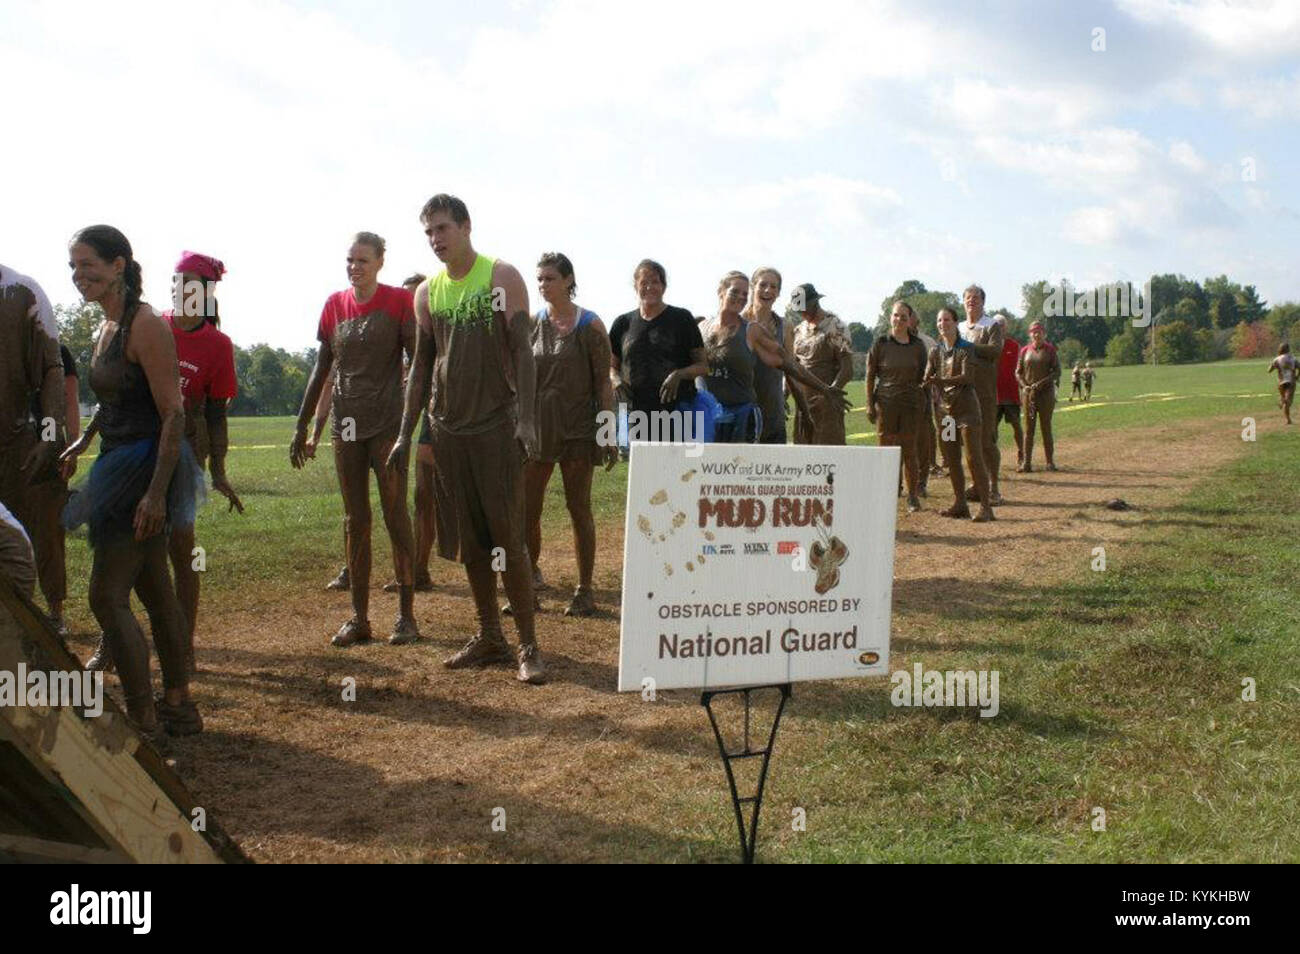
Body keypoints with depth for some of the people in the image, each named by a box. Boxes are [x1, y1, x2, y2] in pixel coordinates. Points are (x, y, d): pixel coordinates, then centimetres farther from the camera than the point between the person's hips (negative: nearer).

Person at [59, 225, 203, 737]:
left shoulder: (145, 326, -15)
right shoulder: (105, 329, 13)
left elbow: (173, 415, -20)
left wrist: (156, 492, -24)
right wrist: (83, 441, 23)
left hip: (145, 468, -10)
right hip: (121, 466, 10)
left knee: (107, 596, -9)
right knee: (155, 591, 14)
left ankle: (142, 720, -1)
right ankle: (178, 706, 24)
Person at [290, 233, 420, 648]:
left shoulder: (398, 302, -4)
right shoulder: (334, 305, 9)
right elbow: (321, 369, 14)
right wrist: (301, 426, 12)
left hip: (387, 423, -4)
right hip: (345, 425, 5)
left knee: (396, 517, -1)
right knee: (354, 521, 7)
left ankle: (406, 614, 8)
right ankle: (359, 617, 14)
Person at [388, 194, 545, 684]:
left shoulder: (501, 277, -2)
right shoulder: (428, 292, 12)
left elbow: (522, 350, -8)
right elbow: (422, 364, 16)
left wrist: (527, 419, -17)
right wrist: (405, 433, 11)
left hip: (496, 424, -5)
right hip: (447, 427, 5)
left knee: (508, 538, -6)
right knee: (468, 541, 9)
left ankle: (528, 645, 1)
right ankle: (489, 637, 20)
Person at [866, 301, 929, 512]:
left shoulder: (918, 346, 6)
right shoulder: (880, 343, 0)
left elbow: (923, 377, 12)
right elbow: (870, 375, 2)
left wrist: (925, 403, 7)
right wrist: (869, 404, -4)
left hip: (912, 403, 1)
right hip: (885, 403, -1)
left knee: (910, 452, 3)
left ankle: (913, 496, 12)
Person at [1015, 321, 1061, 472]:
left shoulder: (1050, 349, 2)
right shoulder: (1025, 350, 9)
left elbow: (1057, 372, -3)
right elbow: (1018, 372, 10)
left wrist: (1041, 383, -15)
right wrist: (1024, 386, -8)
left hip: (1046, 392, -2)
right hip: (1028, 393, 2)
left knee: (1046, 427, 1)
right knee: (1028, 428, 0)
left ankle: (1050, 461, 8)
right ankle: (1027, 462, -1)